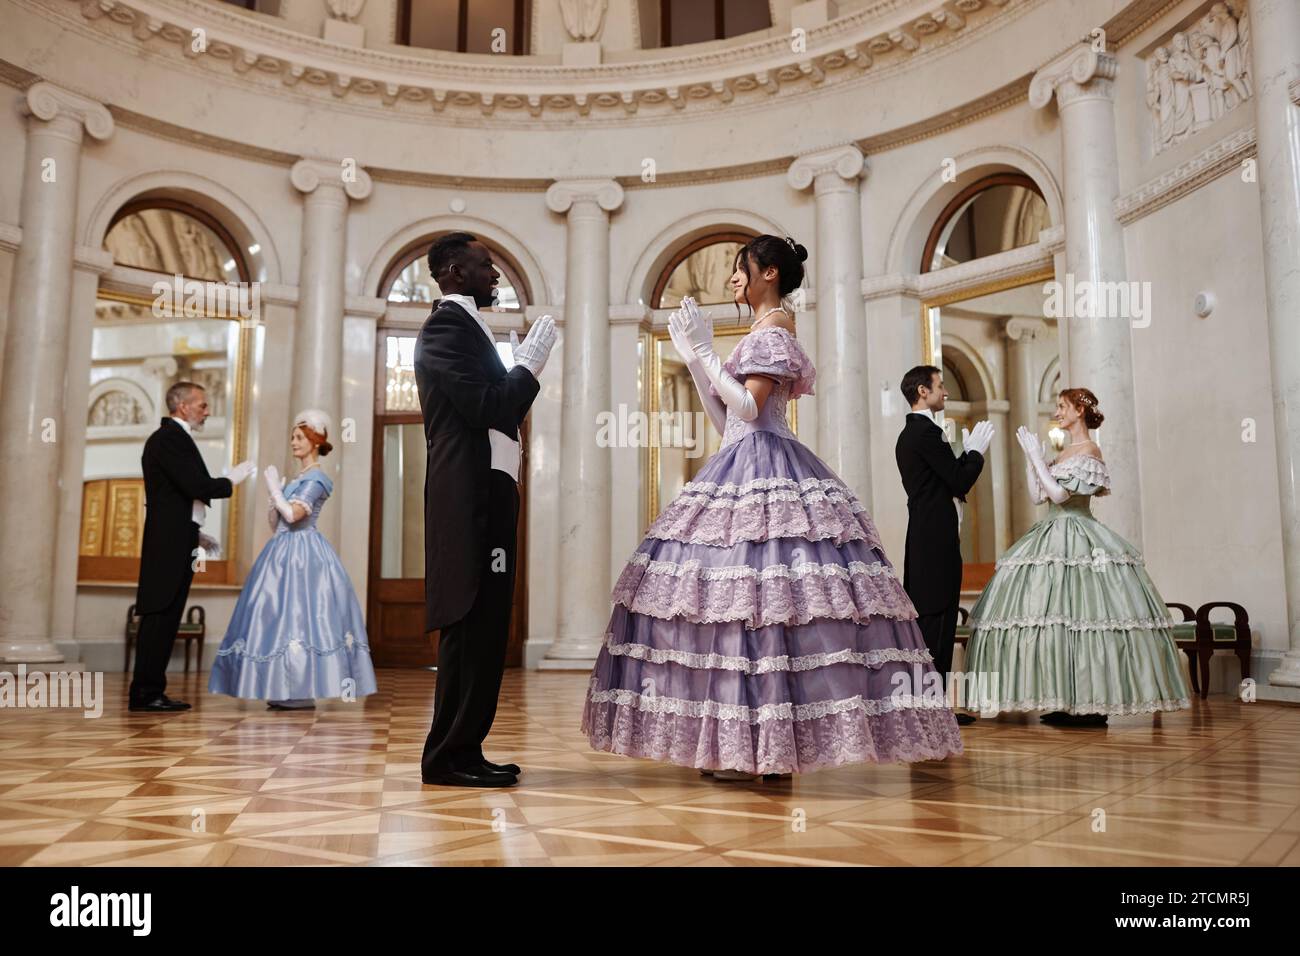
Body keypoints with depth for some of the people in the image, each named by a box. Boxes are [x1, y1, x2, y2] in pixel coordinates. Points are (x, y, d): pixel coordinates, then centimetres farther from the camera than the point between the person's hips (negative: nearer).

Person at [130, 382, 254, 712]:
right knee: (159, 614, -7)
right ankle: (144, 694, -3)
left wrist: (195, 535, 18)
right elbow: (196, 487, -20)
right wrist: (232, 480, -5)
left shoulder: (175, 438, 20)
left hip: (176, 541, 10)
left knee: (167, 616, 10)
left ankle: (152, 691, 15)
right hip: (169, 543, -10)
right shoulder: (169, 438, -11)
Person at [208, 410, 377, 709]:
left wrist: (274, 488, -8)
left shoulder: (316, 478, -9)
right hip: (285, 553, 9)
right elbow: (277, 522, 21)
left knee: (298, 614, -11)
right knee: (284, 615, 7)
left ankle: (304, 693, -7)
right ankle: (288, 691, 11)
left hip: (303, 554, -9)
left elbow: (293, 515, -21)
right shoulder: (299, 478, 18)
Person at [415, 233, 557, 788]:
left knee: (483, 627, 11)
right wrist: (530, 363, -6)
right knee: (470, 626, -8)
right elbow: (487, 407, -18)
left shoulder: (466, 326, 23)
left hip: (487, 496, 10)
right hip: (469, 497, -10)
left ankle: (463, 751, 17)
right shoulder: (446, 325, -8)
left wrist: (522, 369, 13)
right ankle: (449, 757, -1)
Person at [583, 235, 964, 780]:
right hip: (745, 466, 10)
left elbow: (748, 408, -16)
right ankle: (753, 745, 7)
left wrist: (705, 352, -10)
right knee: (749, 597, 5)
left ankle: (756, 750, -11)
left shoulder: (771, 330, -3)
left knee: (754, 591, -14)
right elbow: (725, 423, 19)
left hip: (761, 470, -10)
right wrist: (693, 360, 16)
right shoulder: (761, 335, 24)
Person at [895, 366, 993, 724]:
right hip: (938, 539, -10)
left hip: (924, 538, 10)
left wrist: (968, 452, 17)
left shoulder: (909, 434, 19)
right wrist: (977, 449, 1)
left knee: (926, 619, 12)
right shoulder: (927, 431, -12)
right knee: (938, 619, -7)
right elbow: (960, 482, -13)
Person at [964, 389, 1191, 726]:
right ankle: (1066, 702, 7)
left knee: (1080, 615, -11)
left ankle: (1093, 704, -4)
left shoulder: (1089, 450, -7)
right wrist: (1032, 457, 12)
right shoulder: (1065, 452, 19)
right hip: (1054, 536, 9)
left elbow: (1058, 494, -15)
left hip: (1078, 540, -9)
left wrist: (1037, 456, -11)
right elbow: (1037, 494, 17)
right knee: (1058, 615, 4)